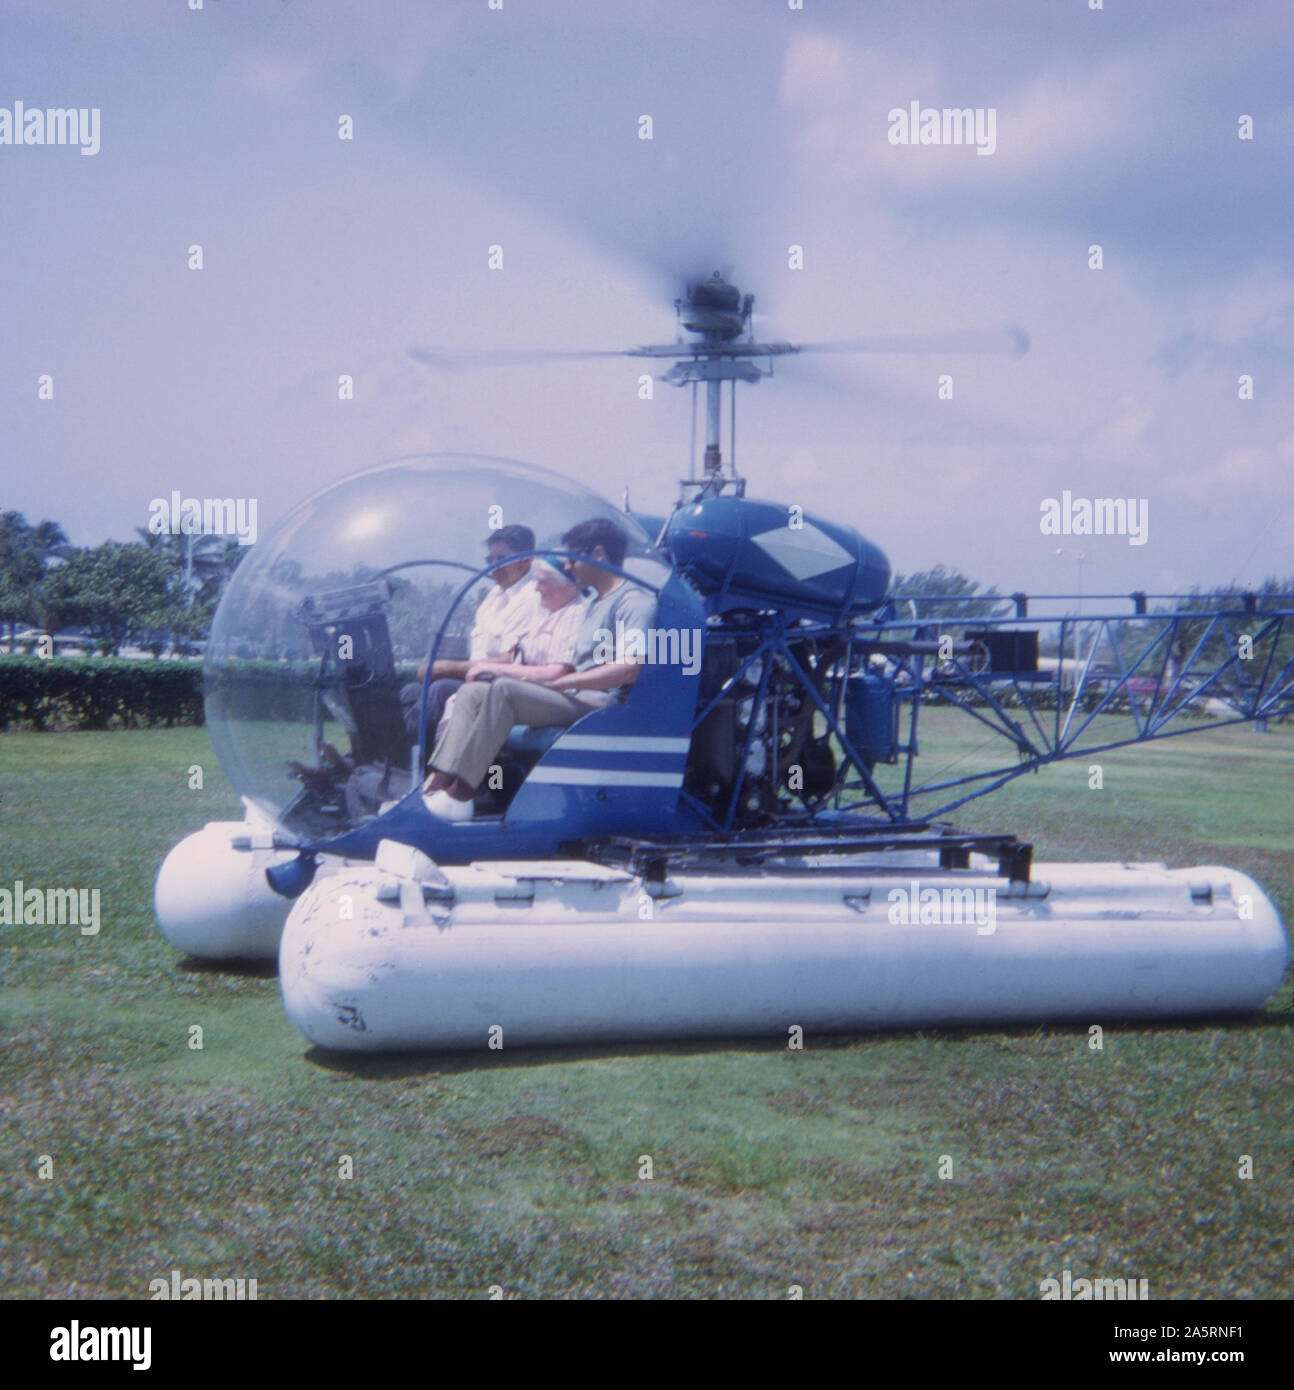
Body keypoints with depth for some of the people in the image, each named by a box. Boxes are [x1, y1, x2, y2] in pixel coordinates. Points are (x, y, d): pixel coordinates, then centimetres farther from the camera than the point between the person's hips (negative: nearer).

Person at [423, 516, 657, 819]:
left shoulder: (634, 601, -8)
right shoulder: (593, 603, 24)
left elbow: (628, 670, -20)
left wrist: (557, 682, -18)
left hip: (598, 704, -10)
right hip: (573, 698, 10)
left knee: (504, 689, -29)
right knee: (473, 692, -1)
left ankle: (460, 794, -30)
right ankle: (437, 782, -16)